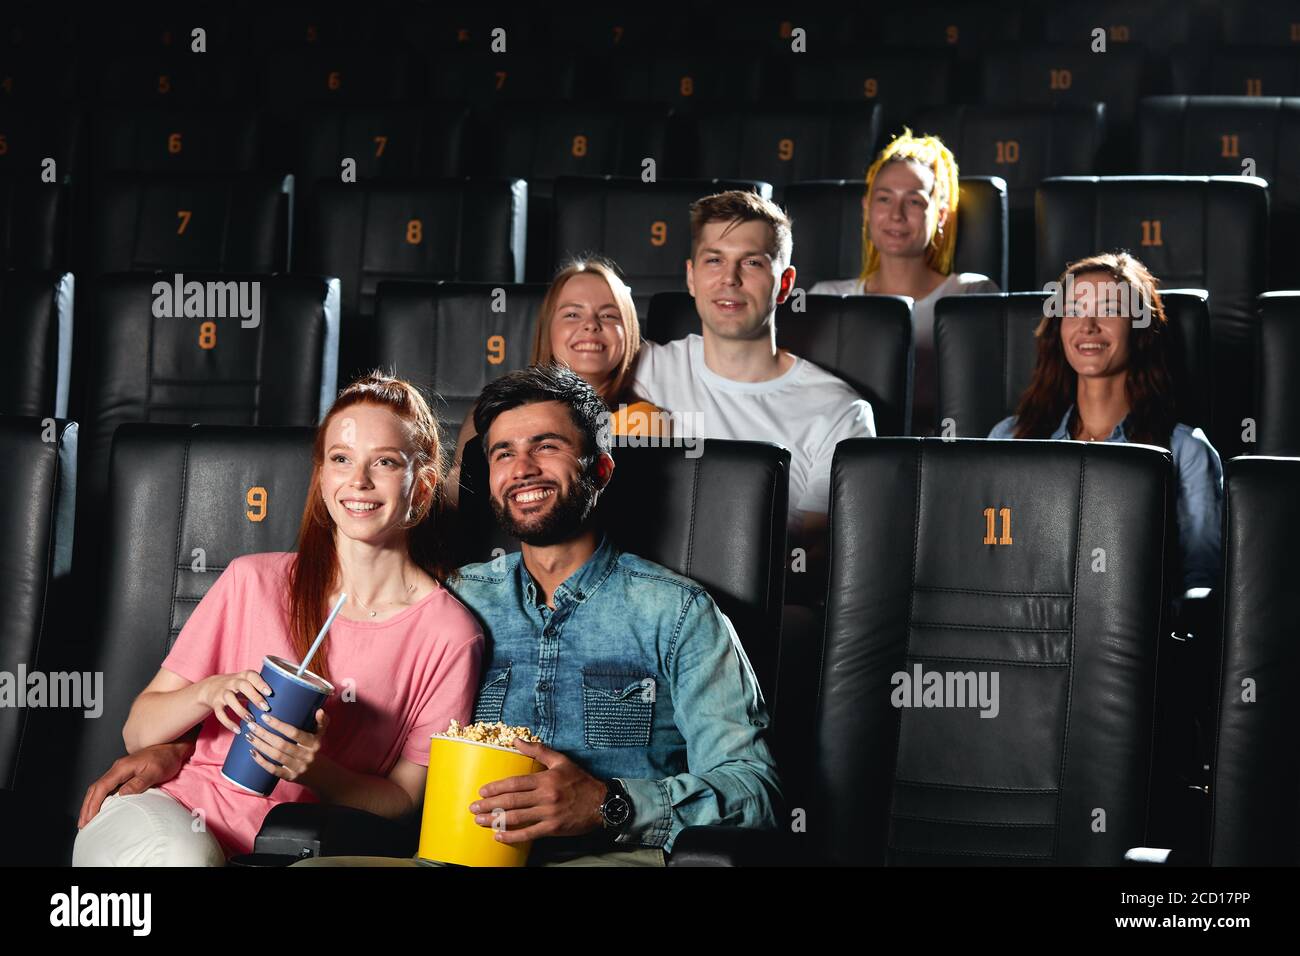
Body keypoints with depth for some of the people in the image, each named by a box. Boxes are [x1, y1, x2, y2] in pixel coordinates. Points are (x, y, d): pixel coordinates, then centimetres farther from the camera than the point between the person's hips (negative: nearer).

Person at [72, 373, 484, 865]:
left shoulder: (450, 636, -1)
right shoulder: (252, 580, 4)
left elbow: (405, 797, 3)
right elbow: (137, 730, 8)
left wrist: (314, 769, -17)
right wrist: (208, 692, -14)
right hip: (170, 809, 2)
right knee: (181, 857, -35)